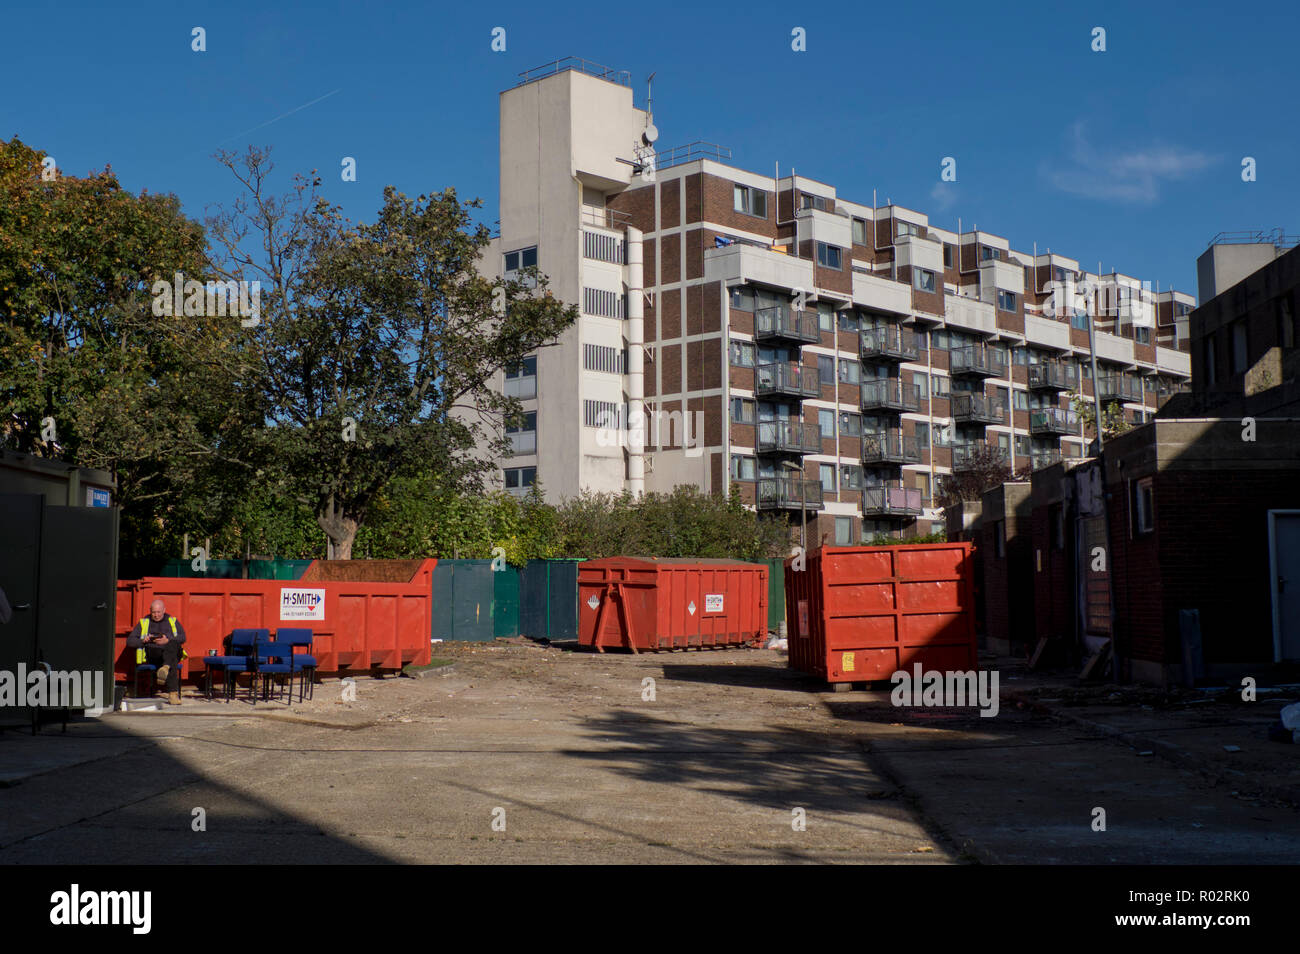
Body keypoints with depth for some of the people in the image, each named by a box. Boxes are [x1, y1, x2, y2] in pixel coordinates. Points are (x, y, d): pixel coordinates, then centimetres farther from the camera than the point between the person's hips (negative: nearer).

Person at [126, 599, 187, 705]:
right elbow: (130, 641, 14)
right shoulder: (143, 623, 24)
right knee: (172, 661, -38)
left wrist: (168, 640, -12)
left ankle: (165, 668, -65)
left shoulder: (173, 621, 24)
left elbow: (182, 637, 7)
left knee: (173, 644, -39)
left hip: (172, 651, 1)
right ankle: (173, 692, -54)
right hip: (152, 655, 0)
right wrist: (143, 640, -7)